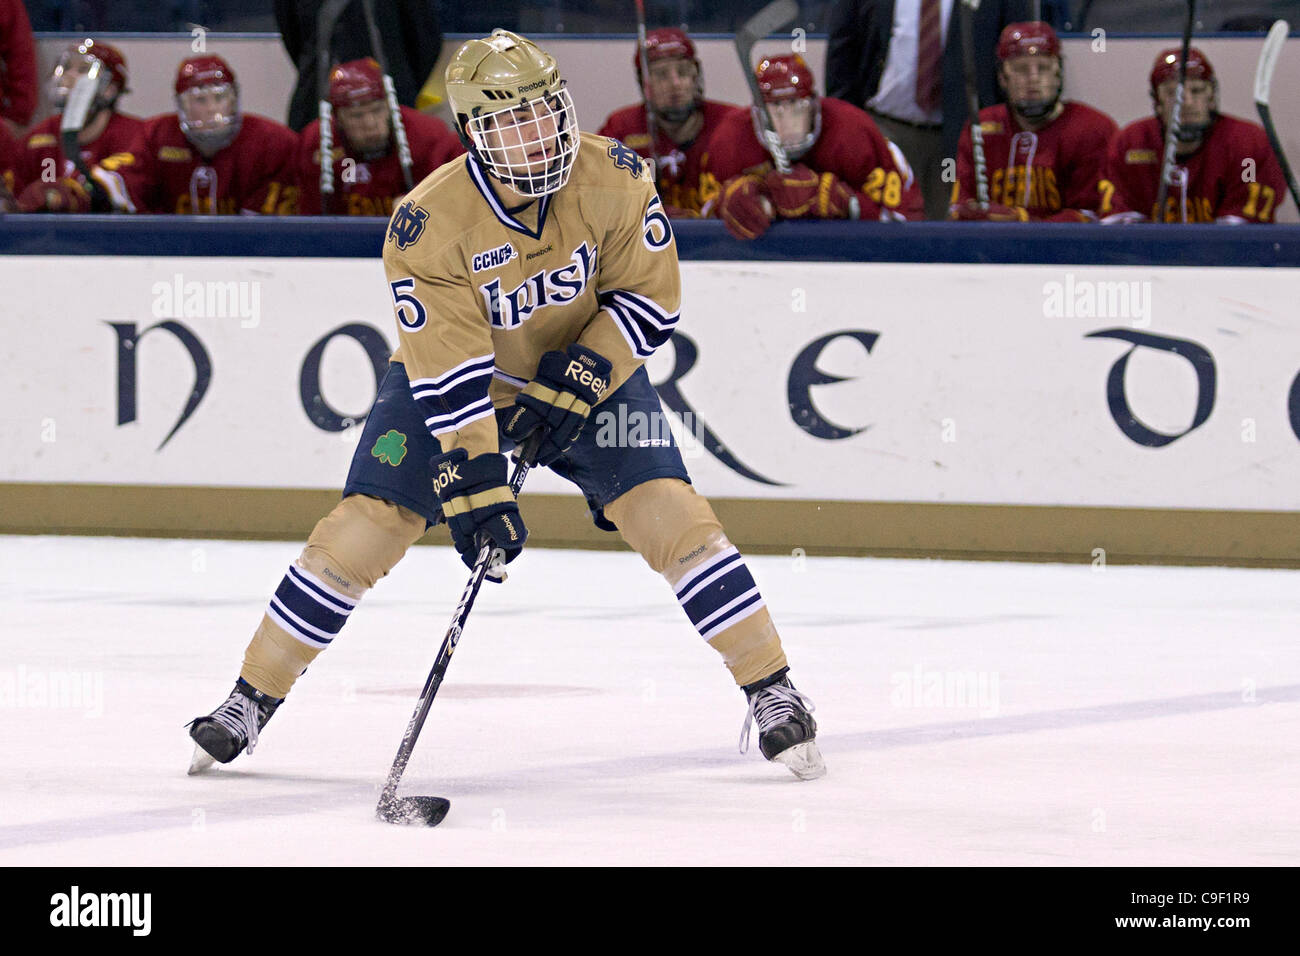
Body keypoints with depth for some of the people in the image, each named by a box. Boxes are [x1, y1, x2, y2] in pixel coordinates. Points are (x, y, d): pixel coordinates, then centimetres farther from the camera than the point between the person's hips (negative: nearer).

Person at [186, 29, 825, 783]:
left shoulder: (612, 179, -22)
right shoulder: (429, 223, -28)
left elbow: (650, 299, -13)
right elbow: (449, 373, -28)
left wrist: (571, 389, -23)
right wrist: (476, 490, -33)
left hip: (587, 368, 1)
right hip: (451, 379, -1)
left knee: (670, 515, -14)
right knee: (364, 526, -10)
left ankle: (774, 693, -2)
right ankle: (252, 701, 5)